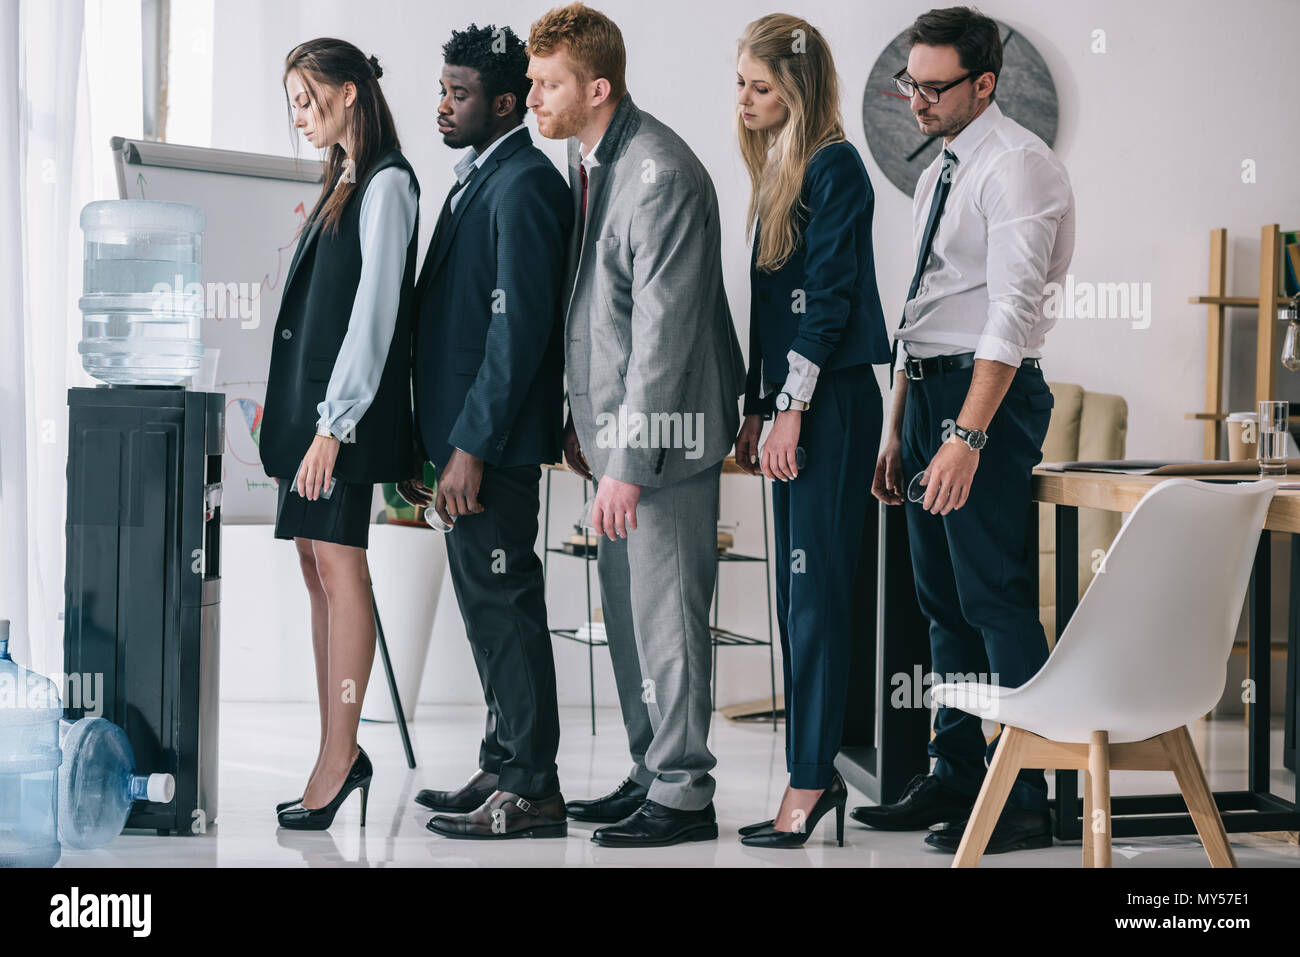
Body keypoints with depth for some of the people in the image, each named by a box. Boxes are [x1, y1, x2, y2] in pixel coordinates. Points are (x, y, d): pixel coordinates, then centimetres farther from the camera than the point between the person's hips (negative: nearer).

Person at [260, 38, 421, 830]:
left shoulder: (387, 184, -9)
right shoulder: (344, 183, 19)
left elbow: (374, 309, -15)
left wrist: (335, 423, -19)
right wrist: (291, 411, 13)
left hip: (345, 407, -9)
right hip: (307, 395, 9)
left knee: (339, 563, -9)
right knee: (317, 564, 7)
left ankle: (340, 759, -7)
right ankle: (340, 753, 11)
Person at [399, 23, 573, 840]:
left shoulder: (524, 185, -13)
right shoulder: (479, 181, 18)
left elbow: (521, 323, -19)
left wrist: (472, 448, -21)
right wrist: (432, 438, 16)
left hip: (495, 439, -10)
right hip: (464, 434, 10)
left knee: (505, 604, -6)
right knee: (487, 602, 15)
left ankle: (531, 792, 0)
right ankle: (504, 766, 25)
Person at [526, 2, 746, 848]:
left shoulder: (661, 176, -18)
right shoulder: (587, 162, 11)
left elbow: (665, 329, -21)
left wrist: (629, 461, -22)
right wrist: (583, 420, 20)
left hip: (663, 431, -10)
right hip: (616, 424, 10)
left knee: (667, 612, -4)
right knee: (627, 612, 15)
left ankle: (683, 793, 5)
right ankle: (651, 772, 26)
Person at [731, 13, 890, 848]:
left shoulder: (834, 165, -9)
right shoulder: (778, 172, 17)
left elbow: (829, 294, -15)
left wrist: (792, 409, -17)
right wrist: (755, 409, 17)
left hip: (832, 398, -9)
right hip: (795, 401, 9)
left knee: (816, 588, -8)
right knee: (798, 592, 9)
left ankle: (808, 782, -4)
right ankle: (820, 772, 14)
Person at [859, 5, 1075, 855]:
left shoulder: (1016, 165, -11)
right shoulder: (939, 174, 17)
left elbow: (1012, 310, -20)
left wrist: (967, 435, -27)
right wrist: (900, 431, 19)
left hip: (988, 394, -9)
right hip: (928, 390, 9)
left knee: (997, 599, -8)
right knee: (944, 601, 13)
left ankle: (1027, 803, -2)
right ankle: (956, 778, 22)